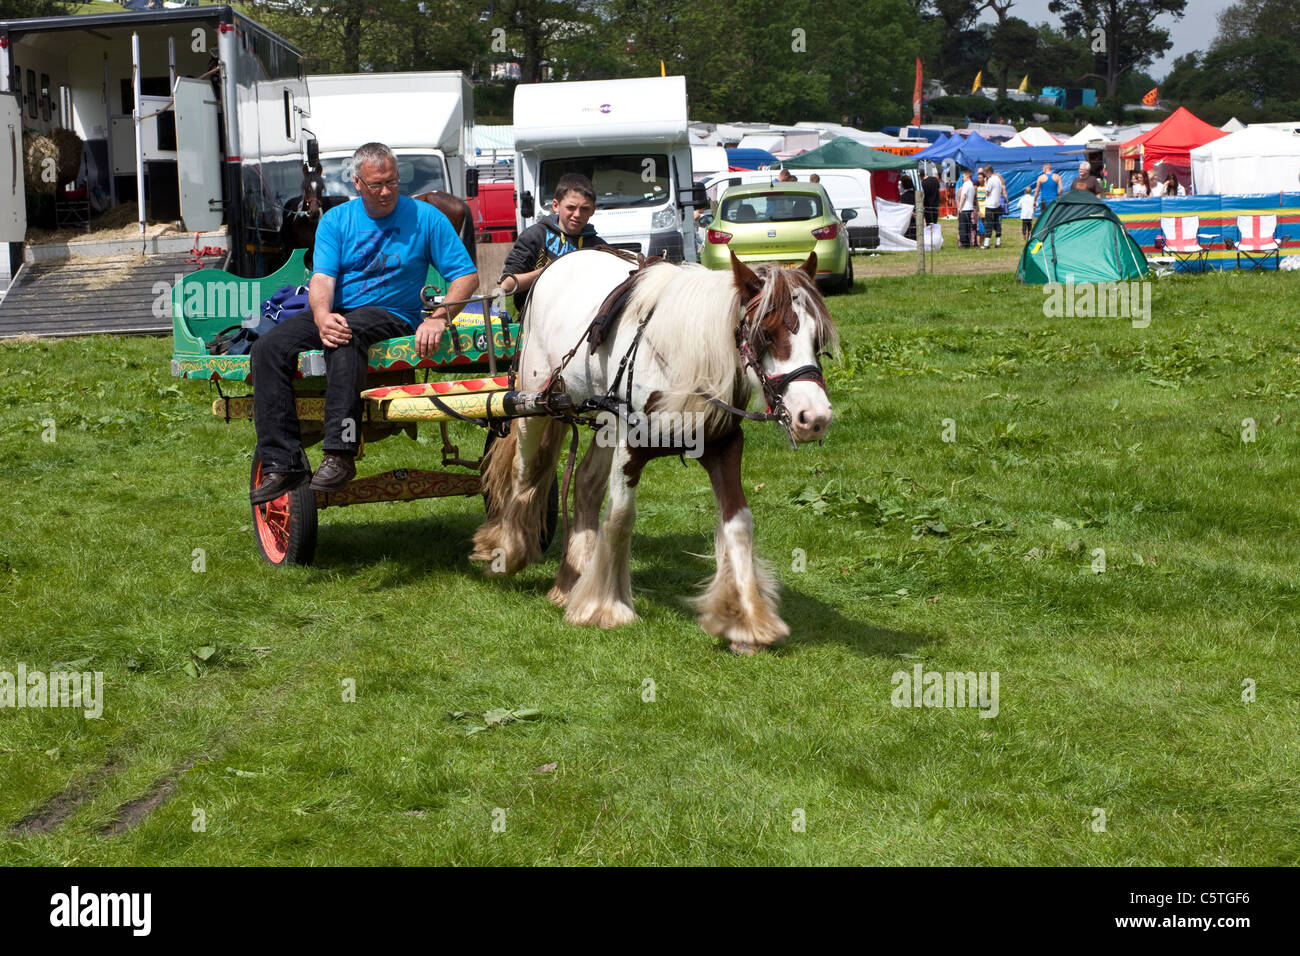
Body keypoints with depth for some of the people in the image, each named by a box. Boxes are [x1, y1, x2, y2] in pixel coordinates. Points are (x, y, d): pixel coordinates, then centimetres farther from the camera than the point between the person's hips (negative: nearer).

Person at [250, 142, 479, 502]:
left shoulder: (425, 217, 3)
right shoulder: (336, 220, 10)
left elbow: (467, 276, 0)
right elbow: (322, 277, -3)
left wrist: (438, 318, -19)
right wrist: (322, 315, -27)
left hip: (392, 314, -4)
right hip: (336, 311, 4)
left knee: (347, 335, -39)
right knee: (268, 349, -21)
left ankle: (340, 455, -45)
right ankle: (281, 464, -24)